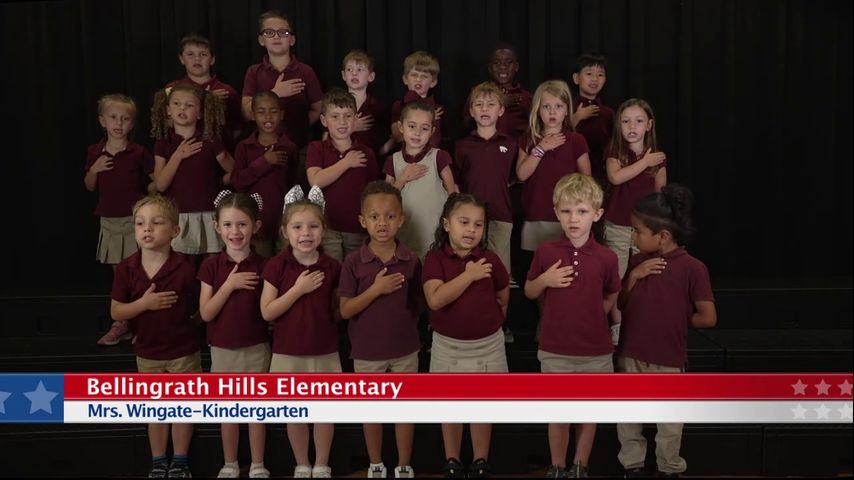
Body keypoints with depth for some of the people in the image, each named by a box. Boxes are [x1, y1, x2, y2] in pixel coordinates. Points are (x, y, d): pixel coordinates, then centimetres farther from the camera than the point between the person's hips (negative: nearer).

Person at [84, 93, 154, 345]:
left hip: (134, 220, -4)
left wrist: (145, 196, -13)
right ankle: (122, 324, 23)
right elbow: (90, 187, 9)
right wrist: (94, 169, -7)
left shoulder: (139, 152, -7)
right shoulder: (95, 152, 4)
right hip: (109, 220, 4)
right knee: (119, 273, 13)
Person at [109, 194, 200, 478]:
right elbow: (116, 312, -10)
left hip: (183, 351, -2)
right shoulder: (126, 268, -11)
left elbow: (198, 306, -2)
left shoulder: (184, 269, -17)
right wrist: (144, 303, -22)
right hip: (147, 352, 2)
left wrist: (180, 321, -10)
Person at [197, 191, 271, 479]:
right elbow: (206, 313, -11)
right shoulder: (211, 266, -5)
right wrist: (229, 285, -19)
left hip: (256, 348, -1)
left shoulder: (263, 266, -7)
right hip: (222, 350, 1)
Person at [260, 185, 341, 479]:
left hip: (325, 353, 1)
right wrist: (298, 289, -19)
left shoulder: (332, 267, -4)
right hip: (288, 354, -1)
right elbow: (267, 312, -13)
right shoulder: (277, 266, -8)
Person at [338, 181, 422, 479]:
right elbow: (345, 311, -13)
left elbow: (419, 306, 5)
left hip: (405, 349, 1)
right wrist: (376, 289, -22)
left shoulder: (411, 262, -7)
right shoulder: (353, 262, -11)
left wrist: (403, 326, -6)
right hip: (367, 351, -1)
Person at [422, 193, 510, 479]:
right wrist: (468, 275, -26)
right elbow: (435, 300, -27)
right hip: (448, 344, 0)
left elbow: (503, 296, 9)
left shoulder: (489, 260, -9)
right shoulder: (435, 258, -13)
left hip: (487, 344, 1)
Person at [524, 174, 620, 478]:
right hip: (555, 350, 0)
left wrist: (591, 317, -1)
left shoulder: (606, 258, -8)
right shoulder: (546, 252, -7)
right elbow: (529, 292, 5)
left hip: (596, 351, 1)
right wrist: (544, 280, -14)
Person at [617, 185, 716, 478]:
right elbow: (620, 304, 4)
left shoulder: (692, 268, -15)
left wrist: (675, 321, -3)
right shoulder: (638, 261, 1)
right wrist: (633, 276, -11)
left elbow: (708, 318, -15)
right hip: (630, 355, 5)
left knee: (669, 421, 12)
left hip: (669, 360, -4)